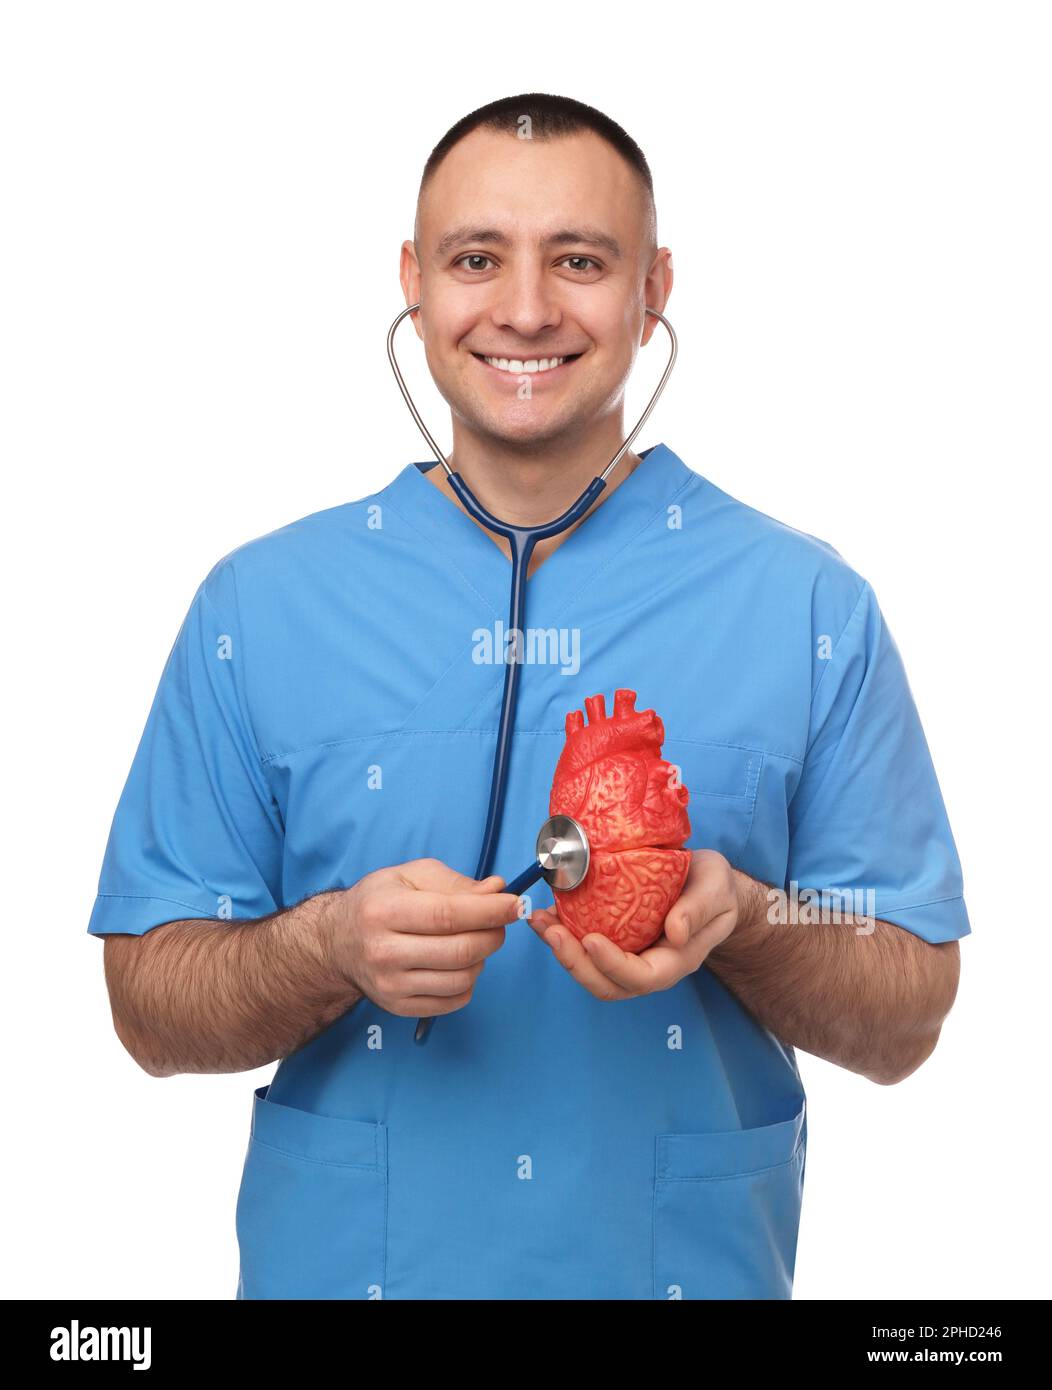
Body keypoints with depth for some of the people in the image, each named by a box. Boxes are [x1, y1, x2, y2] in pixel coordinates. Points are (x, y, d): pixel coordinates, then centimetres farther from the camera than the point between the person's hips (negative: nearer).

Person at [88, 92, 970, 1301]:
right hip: (336, 1263, 0)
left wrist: (741, 925, -22)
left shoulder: (808, 607, -5)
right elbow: (151, 1010, -4)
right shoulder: (256, 604, -4)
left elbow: (905, 1024, -3)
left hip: (695, 1264, 0)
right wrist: (330, 949, -22)